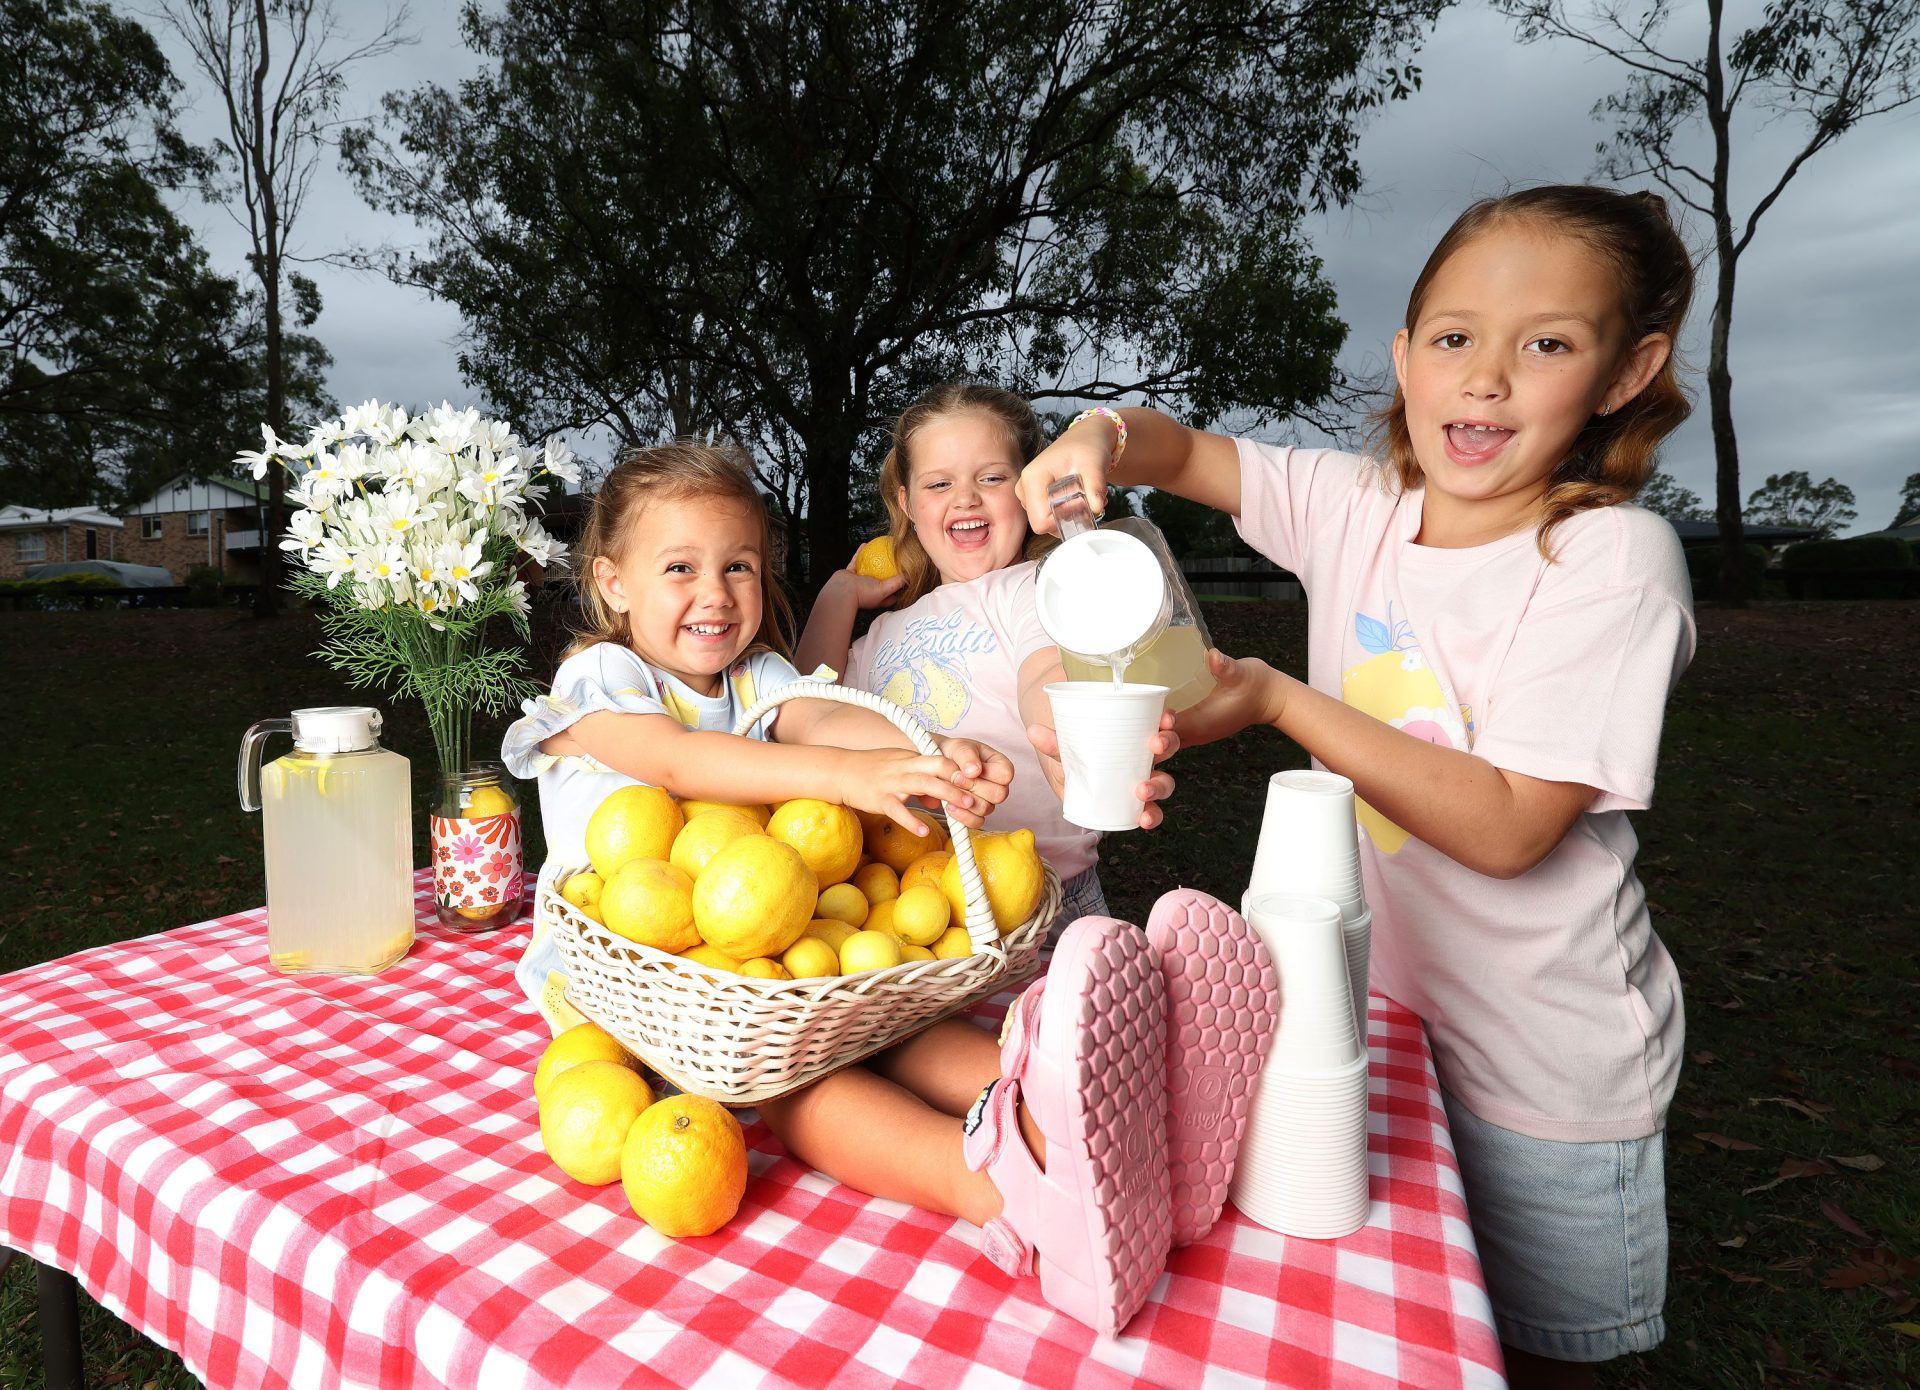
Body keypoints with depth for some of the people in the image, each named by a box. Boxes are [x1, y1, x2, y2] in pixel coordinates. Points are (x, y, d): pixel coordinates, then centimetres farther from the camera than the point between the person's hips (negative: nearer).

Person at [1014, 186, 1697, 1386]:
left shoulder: (1613, 558, -20)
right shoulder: (1356, 505, -6)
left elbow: (1505, 827, -24)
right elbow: (1185, 452, 0)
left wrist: (1279, 699, -29)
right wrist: (1107, 433, -23)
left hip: (1538, 1071, -4)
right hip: (1372, 1005, 5)